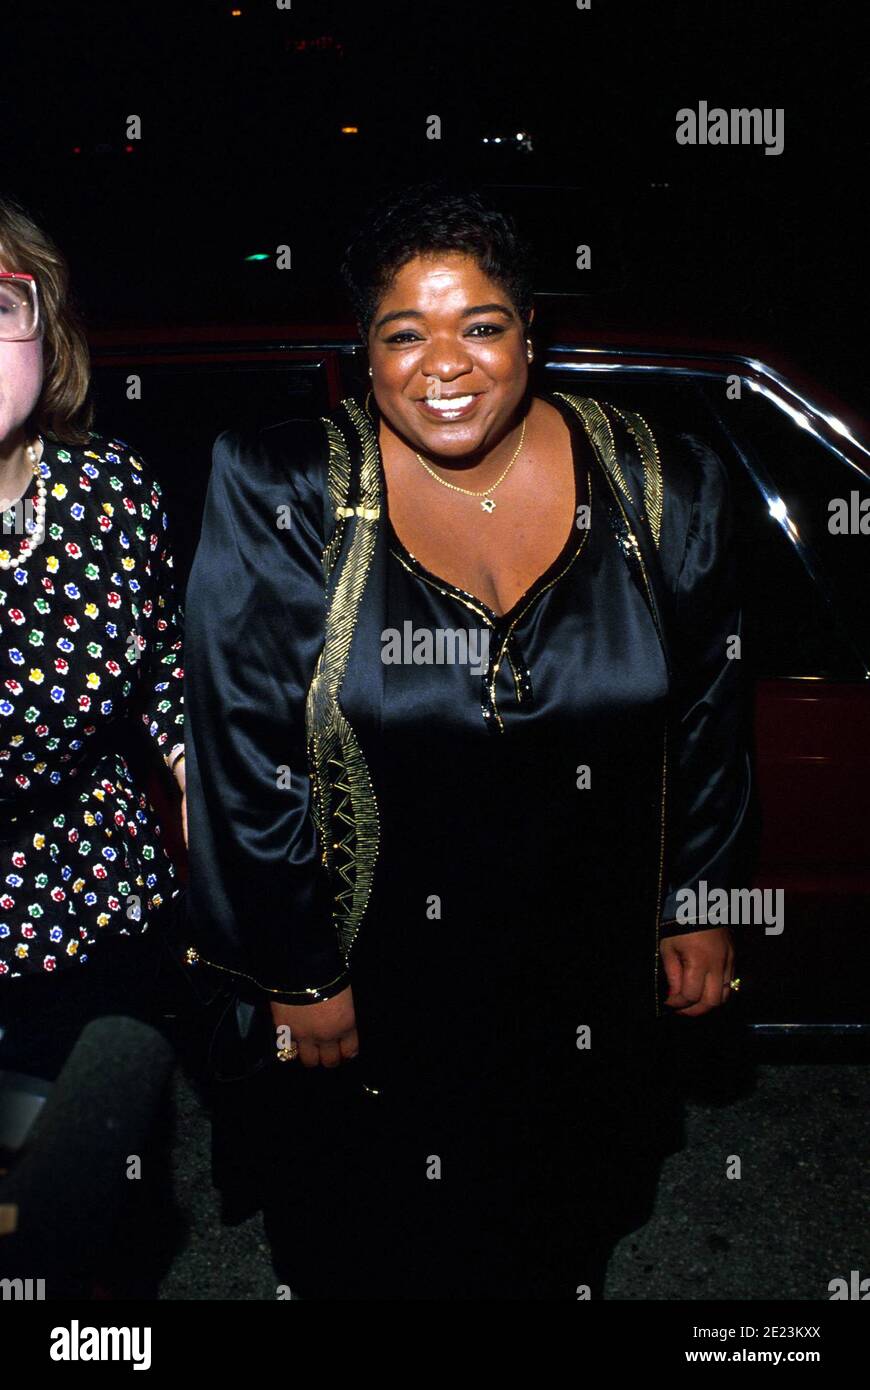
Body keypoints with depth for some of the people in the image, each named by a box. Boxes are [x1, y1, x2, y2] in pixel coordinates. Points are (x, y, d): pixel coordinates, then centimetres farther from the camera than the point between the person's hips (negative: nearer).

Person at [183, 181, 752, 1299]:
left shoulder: (662, 486, -7)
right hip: (365, 992, -2)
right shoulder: (282, 496, -15)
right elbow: (248, 757, -12)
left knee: (558, 1247, 23)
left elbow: (705, 713, 4)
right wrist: (297, 976, -10)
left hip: (584, 988, 2)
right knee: (363, 1254, 18)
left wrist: (698, 907, 8)